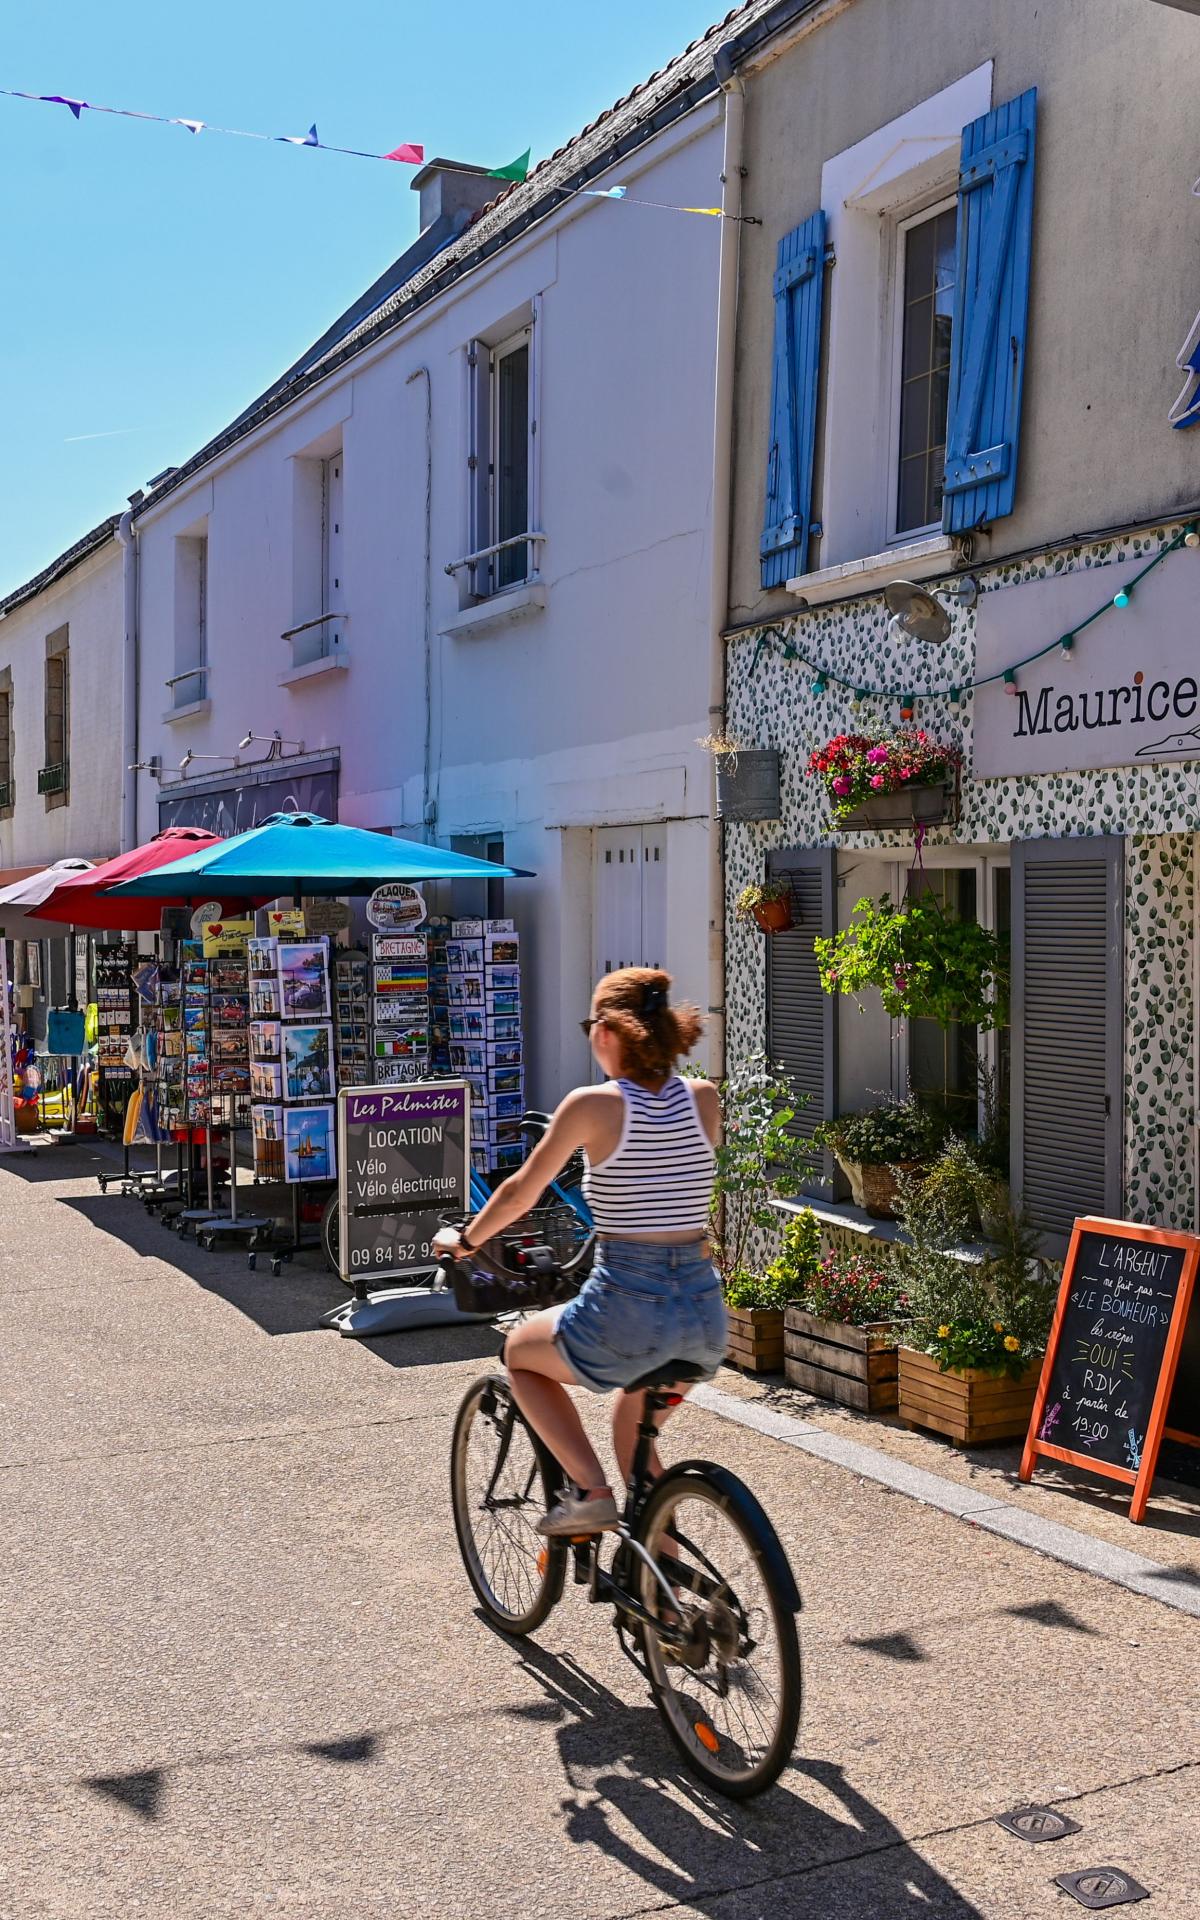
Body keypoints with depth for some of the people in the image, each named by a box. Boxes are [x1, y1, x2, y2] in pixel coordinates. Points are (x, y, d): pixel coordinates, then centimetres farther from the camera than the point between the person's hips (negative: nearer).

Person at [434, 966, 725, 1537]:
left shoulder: (593, 1104, -8)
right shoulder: (704, 1098, 4)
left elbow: (520, 1193, 3)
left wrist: (463, 1240, 21)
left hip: (627, 1313, -5)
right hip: (705, 1314, 5)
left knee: (520, 1351, 26)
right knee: (633, 1431, 32)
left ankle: (591, 1490, 11)